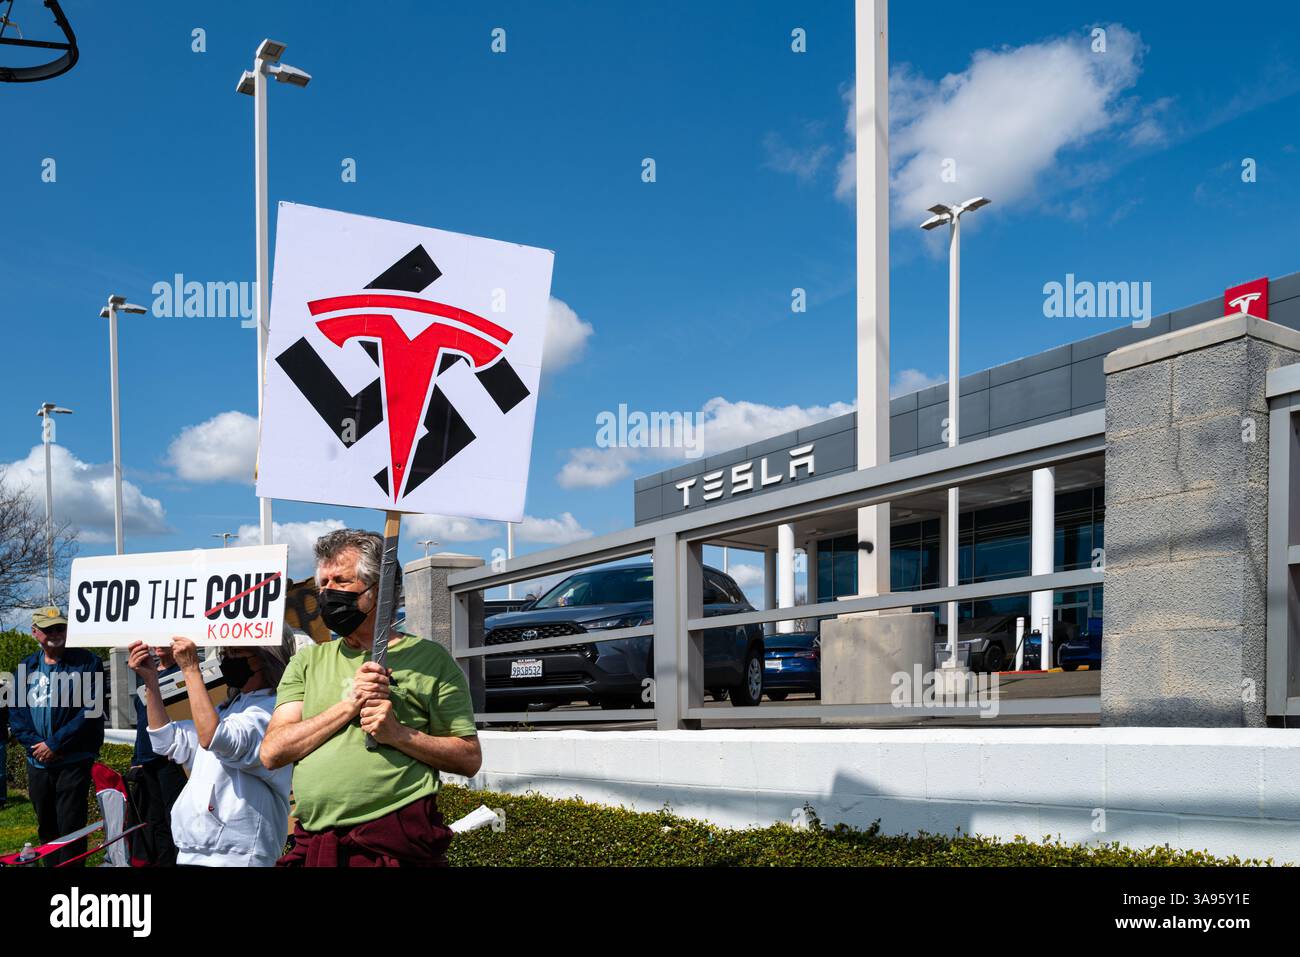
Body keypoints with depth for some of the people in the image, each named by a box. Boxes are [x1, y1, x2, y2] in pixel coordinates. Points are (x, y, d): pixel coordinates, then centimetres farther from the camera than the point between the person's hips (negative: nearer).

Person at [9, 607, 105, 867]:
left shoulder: (87, 662, -6)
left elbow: (91, 710, -13)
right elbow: (16, 712, 8)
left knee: (70, 829, -5)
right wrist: (35, 744, -8)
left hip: (74, 761, -5)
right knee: (47, 828, 15)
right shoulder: (26, 667, 10)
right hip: (38, 763, 5)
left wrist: (54, 744, -14)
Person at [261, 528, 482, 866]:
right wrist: (349, 705, -12)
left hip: (397, 844, -3)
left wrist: (398, 733, -16)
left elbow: (469, 758, -1)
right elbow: (272, 752, 0)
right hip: (312, 846, 3)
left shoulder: (430, 659, 2)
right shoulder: (307, 661, 13)